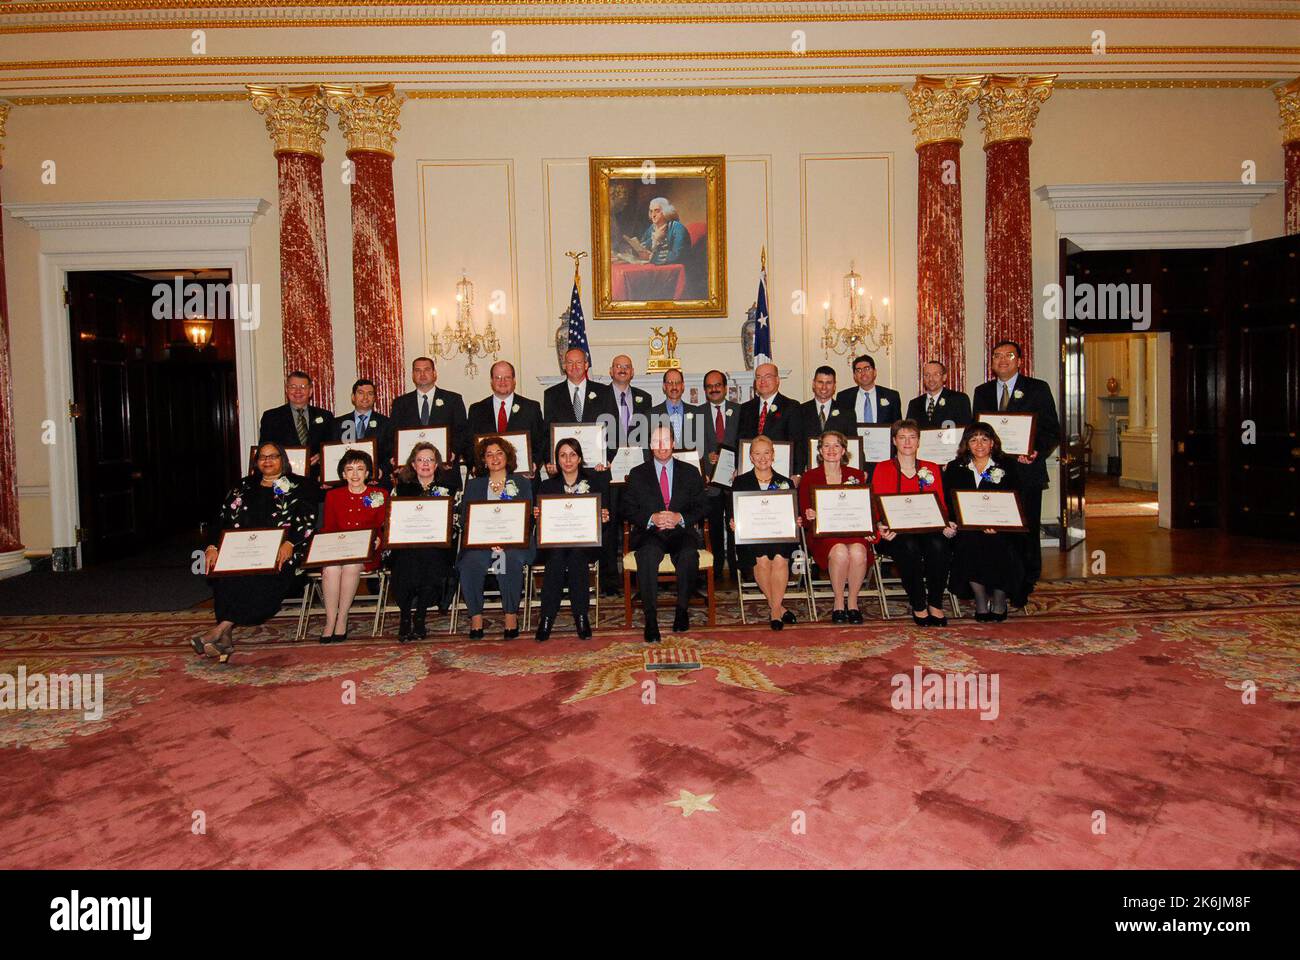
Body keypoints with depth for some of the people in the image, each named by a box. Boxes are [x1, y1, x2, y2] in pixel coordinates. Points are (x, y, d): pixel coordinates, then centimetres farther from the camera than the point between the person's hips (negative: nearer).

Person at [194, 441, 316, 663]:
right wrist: (212, 547, -2)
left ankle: (221, 628, -34)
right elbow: (223, 519, 17)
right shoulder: (243, 487, 26)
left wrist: (290, 543, -20)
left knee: (263, 577, -35)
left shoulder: (299, 486, 14)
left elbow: (306, 520, -1)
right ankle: (225, 637, -34)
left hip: (280, 552, -3)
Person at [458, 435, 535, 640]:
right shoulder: (473, 485, 17)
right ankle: (476, 617, -20)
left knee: (511, 560, -34)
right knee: (470, 562, -30)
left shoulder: (522, 483, 14)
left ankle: (511, 615, -23)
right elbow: (465, 519, 7)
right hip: (480, 542, 1)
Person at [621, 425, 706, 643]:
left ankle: (682, 610, -13)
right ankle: (651, 619, -30)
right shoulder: (637, 474, 12)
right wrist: (651, 518, -13)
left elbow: (700, 509, 9)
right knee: (648, 554, -35)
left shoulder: (690, 473, 14)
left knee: (689, 555, -33)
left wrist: (680, 518, -12)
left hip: (681, 532, 1)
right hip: (649, 534, 0)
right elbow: (628, 511, 5)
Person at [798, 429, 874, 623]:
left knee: (858, 552, -33)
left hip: (853, 531, 2)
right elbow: (803, 509, 6)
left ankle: (852, 602, -14)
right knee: (840, 552, -34)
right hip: (823, 533, -1)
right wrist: (809, 516, -18)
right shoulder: (810, 476, 14)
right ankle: (838, 603, -15)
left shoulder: (857, 475, 18)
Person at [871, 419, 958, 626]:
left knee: (938, 545, -32)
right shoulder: (882, 469, 11)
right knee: (909, 547, -35)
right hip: (896, 534, -2)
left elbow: (941, 506, 12)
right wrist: (882, 529, -20)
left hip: (927, 530, 2)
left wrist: (947, 525, -10)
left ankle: (936, 605, -18)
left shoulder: (932, 469, 19)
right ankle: (918, 607, -21)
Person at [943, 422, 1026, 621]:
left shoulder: (1008, 466, 12)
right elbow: (949, 506, 4)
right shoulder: (954, 469, 13)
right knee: (968, 543, -31)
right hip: (968, 529, 1)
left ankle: (999, 598, -7)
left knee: (998, 545, -31)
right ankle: (980, 598, -14)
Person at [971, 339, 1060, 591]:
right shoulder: (982, 392, 15)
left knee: (1027, 531, 1)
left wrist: (1038, 452, -17)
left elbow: (1052, 431, 1)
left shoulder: (1038, 389, 4)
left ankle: (1025, 587, 12)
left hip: (1026, 473, -2)